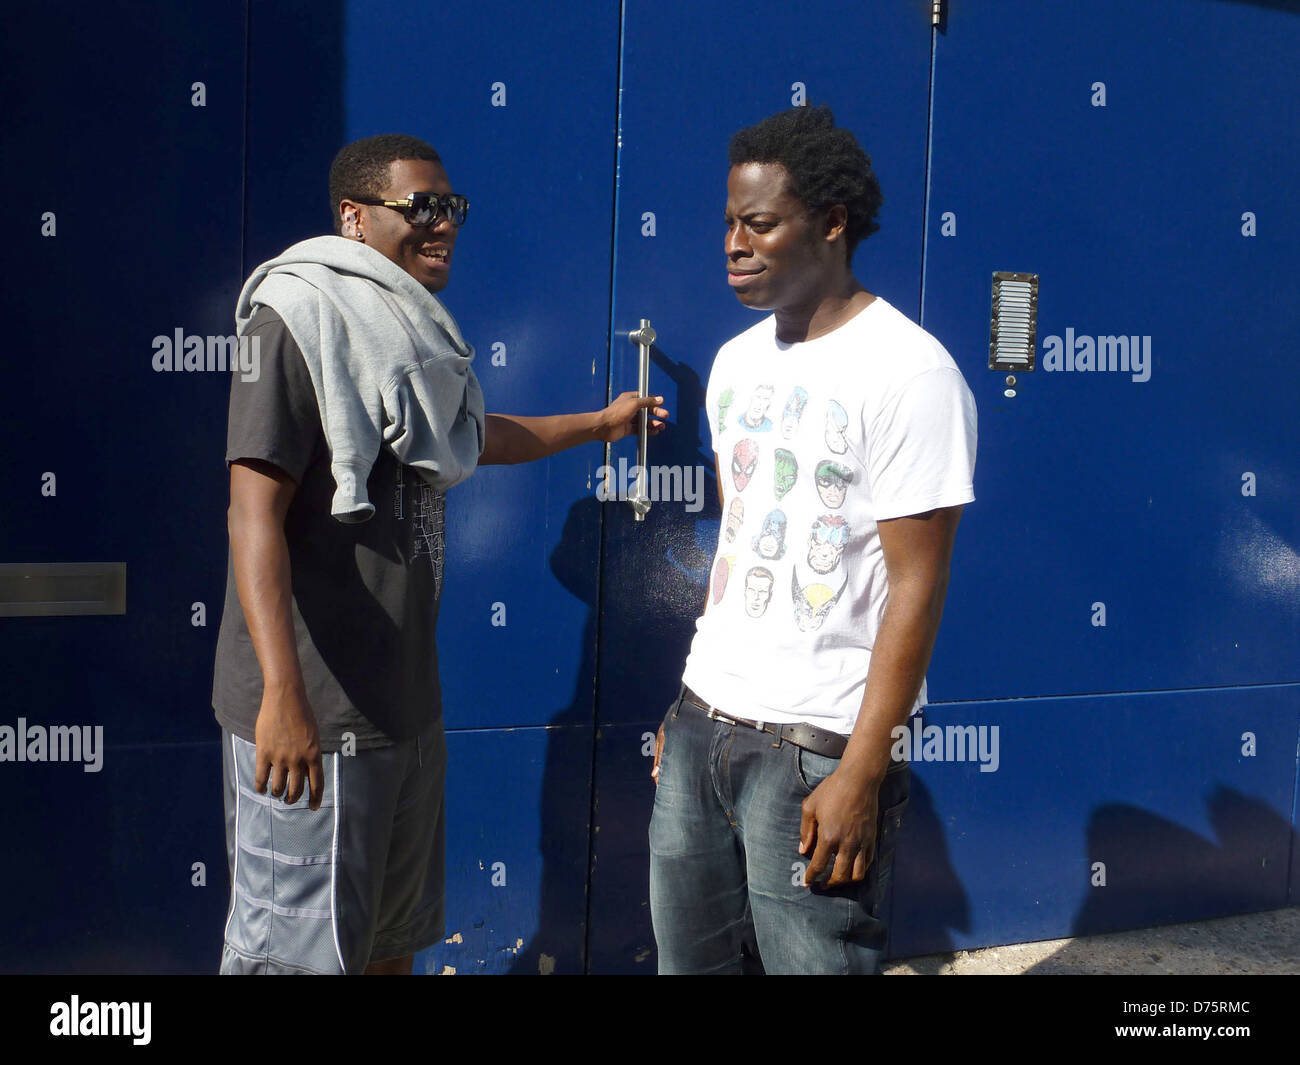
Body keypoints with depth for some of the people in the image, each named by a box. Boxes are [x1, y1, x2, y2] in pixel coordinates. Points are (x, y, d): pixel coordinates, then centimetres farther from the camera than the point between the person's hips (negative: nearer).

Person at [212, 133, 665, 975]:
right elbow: (256, 512, -21)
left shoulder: (409, 330, 14)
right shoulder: (301, 320, -13)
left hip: (405, 699, 9)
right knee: (303, 947, -3)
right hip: (313, 714, -9)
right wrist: (283, 696, -28)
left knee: (395, 936, 19)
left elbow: (476, 435, 34)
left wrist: (599, 423, 42)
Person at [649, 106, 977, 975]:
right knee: (688, 957, 14)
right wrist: (690, 706, 14)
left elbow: (916, 587, -14)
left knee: (809, 958, 2)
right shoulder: (737, 361, 11)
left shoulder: (908, 371, -12)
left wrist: (861, 775, -17)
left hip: (816, 747, -7)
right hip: (704, 721, 7)